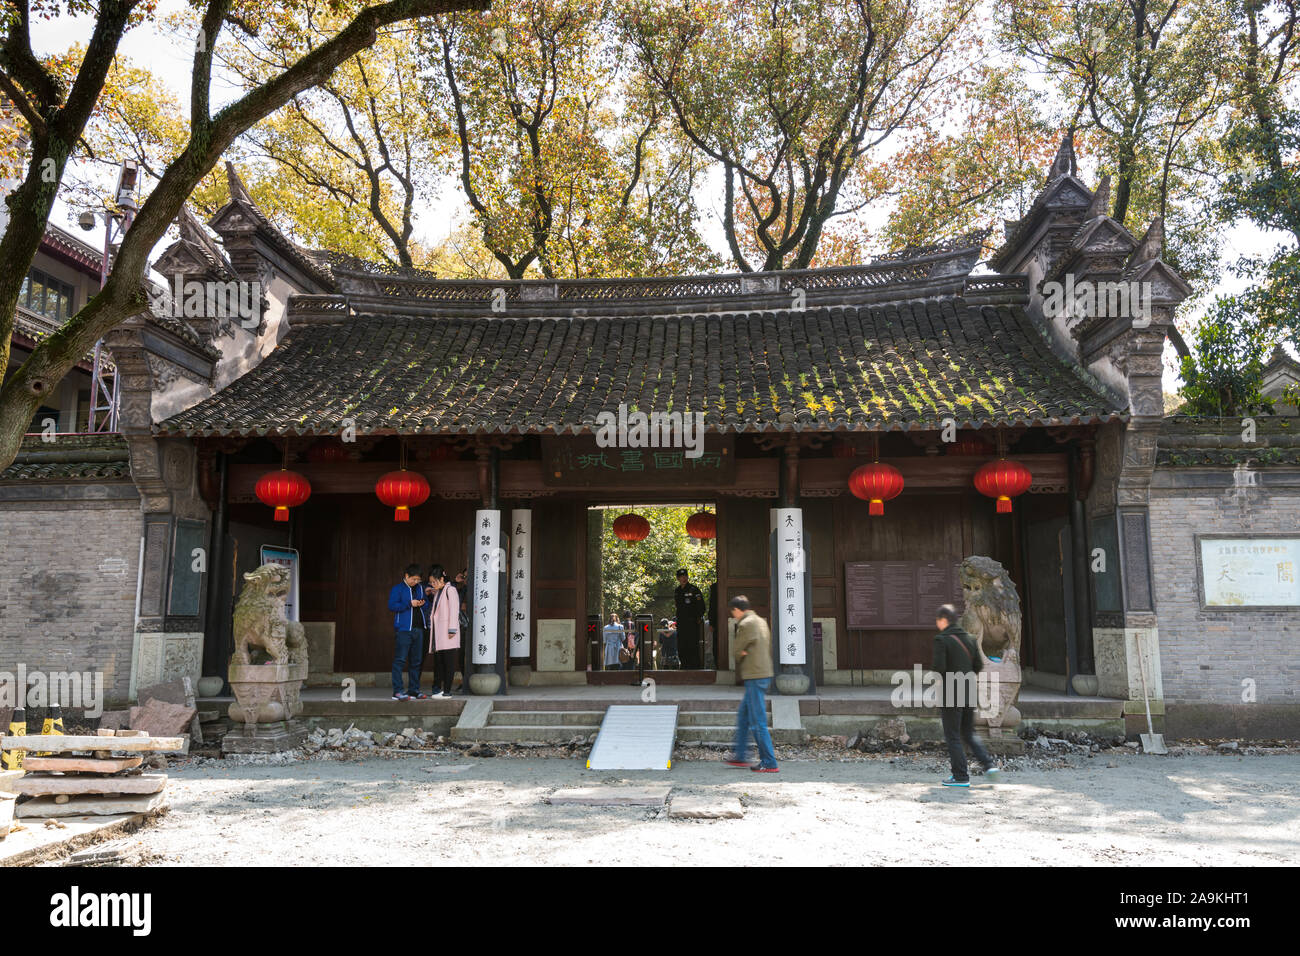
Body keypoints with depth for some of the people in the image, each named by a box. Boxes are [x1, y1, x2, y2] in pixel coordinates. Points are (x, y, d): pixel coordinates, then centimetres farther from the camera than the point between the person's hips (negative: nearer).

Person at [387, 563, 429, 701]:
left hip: (418, 629, 6)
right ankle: (397, 691, -10)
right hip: (403, 629, -6)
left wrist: (422, 604, 1)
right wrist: (409, 604, -16)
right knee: (400, 659, -10)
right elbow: (391, 606, -11)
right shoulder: (397, 589, -1)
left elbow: (427, 605, 25)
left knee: (415, 661, 9)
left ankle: (413, 690, 15)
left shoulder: (420, 589, 16)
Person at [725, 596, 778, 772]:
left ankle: (769, 763, -2)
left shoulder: (745, 624, -14)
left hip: (754, 677, -10)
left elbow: (738, 652, -8)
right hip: (765, 673, 10)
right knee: (743, 716, 18)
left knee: (758, 723, -5)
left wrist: (739, 667, 10)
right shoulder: (761, 622, 14)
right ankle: (740, 756, 24)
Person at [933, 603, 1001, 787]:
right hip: (968, 693, 6)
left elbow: (939, 667, -20)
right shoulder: (970, 639, 8)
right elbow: (978, 666, 10)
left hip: (950, 695, -6)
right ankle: (989, 765, 5)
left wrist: (932, 667, 1)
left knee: (952, 736, 3)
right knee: (968, 734, 18)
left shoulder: (941, 640, -12)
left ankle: (961, 777, 5)